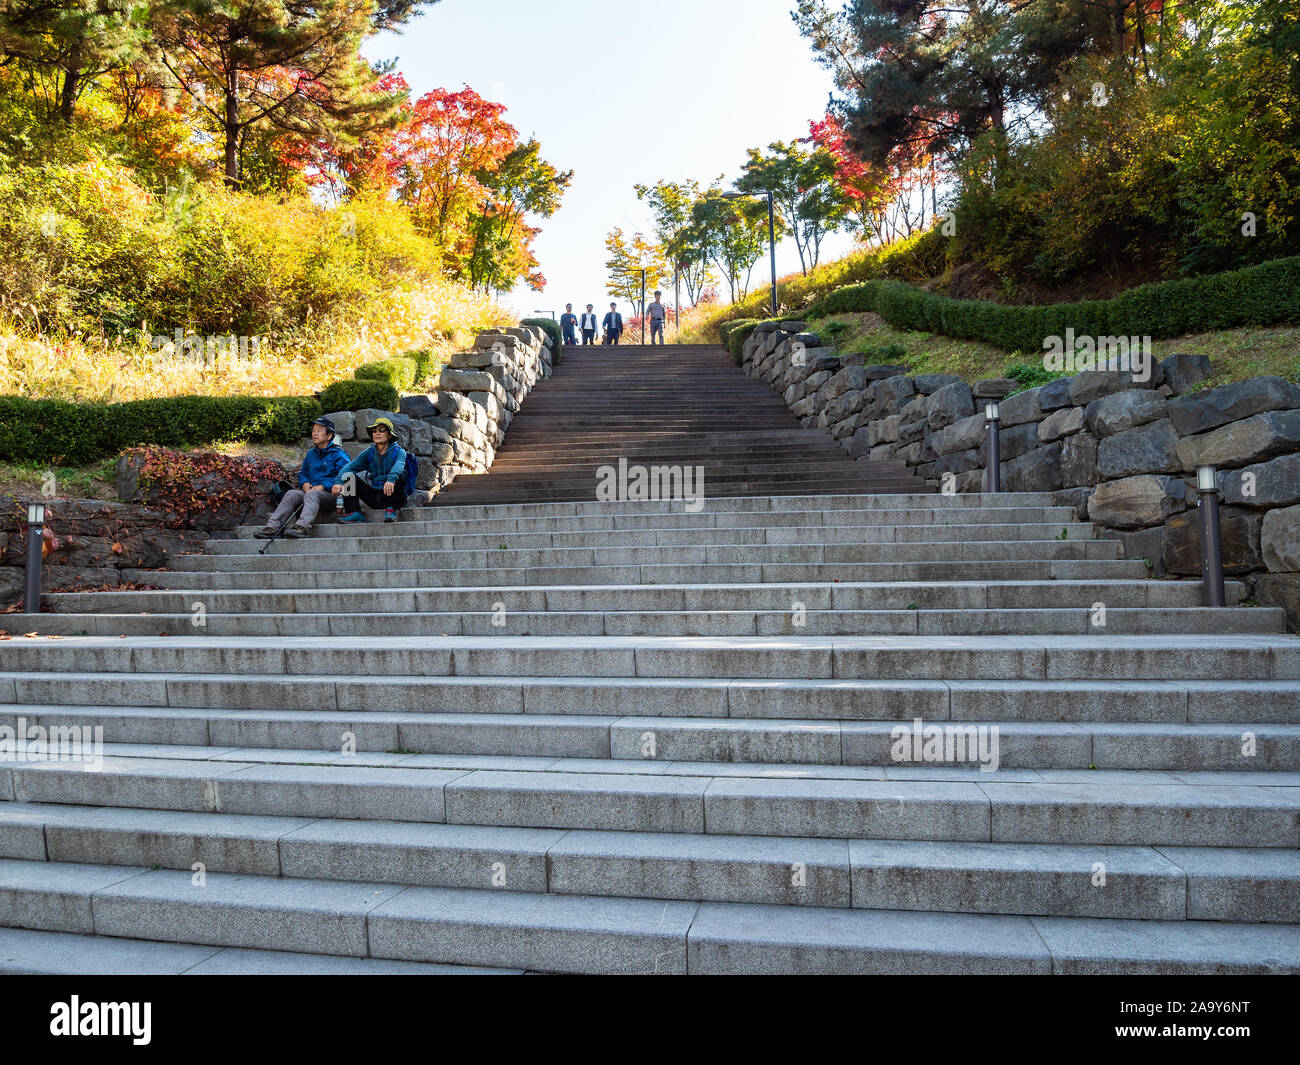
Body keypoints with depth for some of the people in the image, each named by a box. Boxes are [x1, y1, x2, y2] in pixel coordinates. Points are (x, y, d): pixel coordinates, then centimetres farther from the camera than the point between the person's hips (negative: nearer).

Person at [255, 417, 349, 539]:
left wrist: (323, 486, -19)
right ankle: (273, 526, -30)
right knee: (291, 493, -20)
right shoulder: (310, 453, 19)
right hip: (310, 490, 6)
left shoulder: (339, 454, -2)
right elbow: (302, 473, 29)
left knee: (312, 494, -36)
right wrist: (304, 483, 4)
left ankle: (302, 527, -56)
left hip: (331, 494, -6)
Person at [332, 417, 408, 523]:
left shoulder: (398, 452, -4)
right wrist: (339, 482, -24)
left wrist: (391, 479, -50)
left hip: (391, 495, -4)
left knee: (398, 476, -29)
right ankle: (354, 512, -19)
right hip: (374, 498, 4)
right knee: (348, 475, -8)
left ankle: (391, 509, -23)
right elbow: (350, 466, -5)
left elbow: (398, 466, -28)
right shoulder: (369, 452, 8)